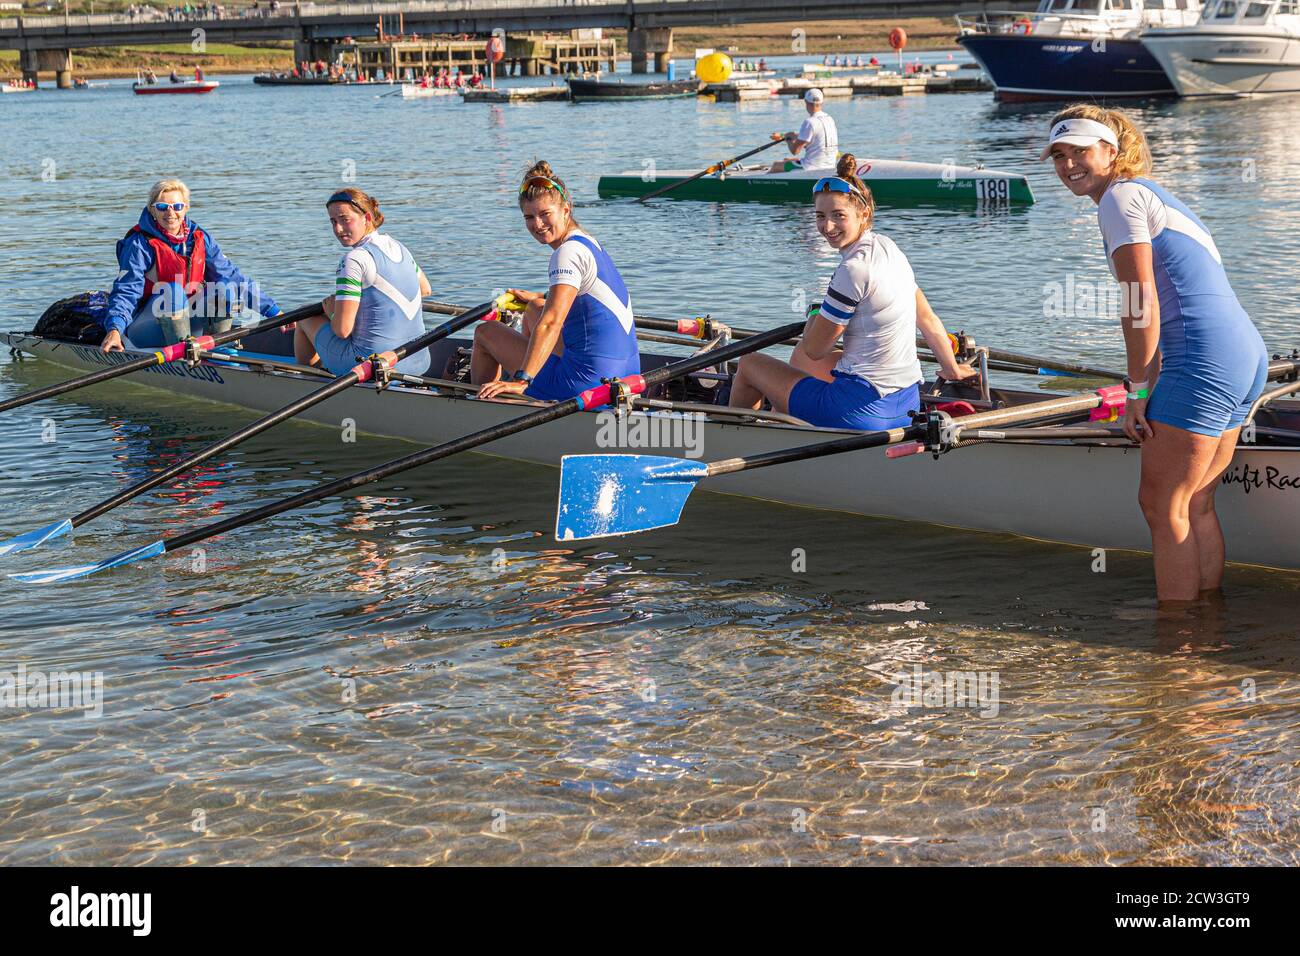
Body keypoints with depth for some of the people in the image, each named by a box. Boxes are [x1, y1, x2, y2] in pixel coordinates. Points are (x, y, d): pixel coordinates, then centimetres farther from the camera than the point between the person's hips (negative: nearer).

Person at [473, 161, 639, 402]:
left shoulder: (569, 252, -15)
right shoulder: (588, 243, 14)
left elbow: (552, 323, -27)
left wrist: (522, 381, -32)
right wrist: (537, 298, 39)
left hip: (589, 382, -10)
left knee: (485, 332, 10)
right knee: (534, 309, 35)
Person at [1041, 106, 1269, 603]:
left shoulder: (1120, 196, -4)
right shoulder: (1151, 193, 25)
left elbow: (1142, 306, -12)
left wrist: (1137, 392, -7)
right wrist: (1154, 387, 26)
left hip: (1205, 359, -10)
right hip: (1247, 353, 10)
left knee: (1161, 506, -3)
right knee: (1195, 505, 15)